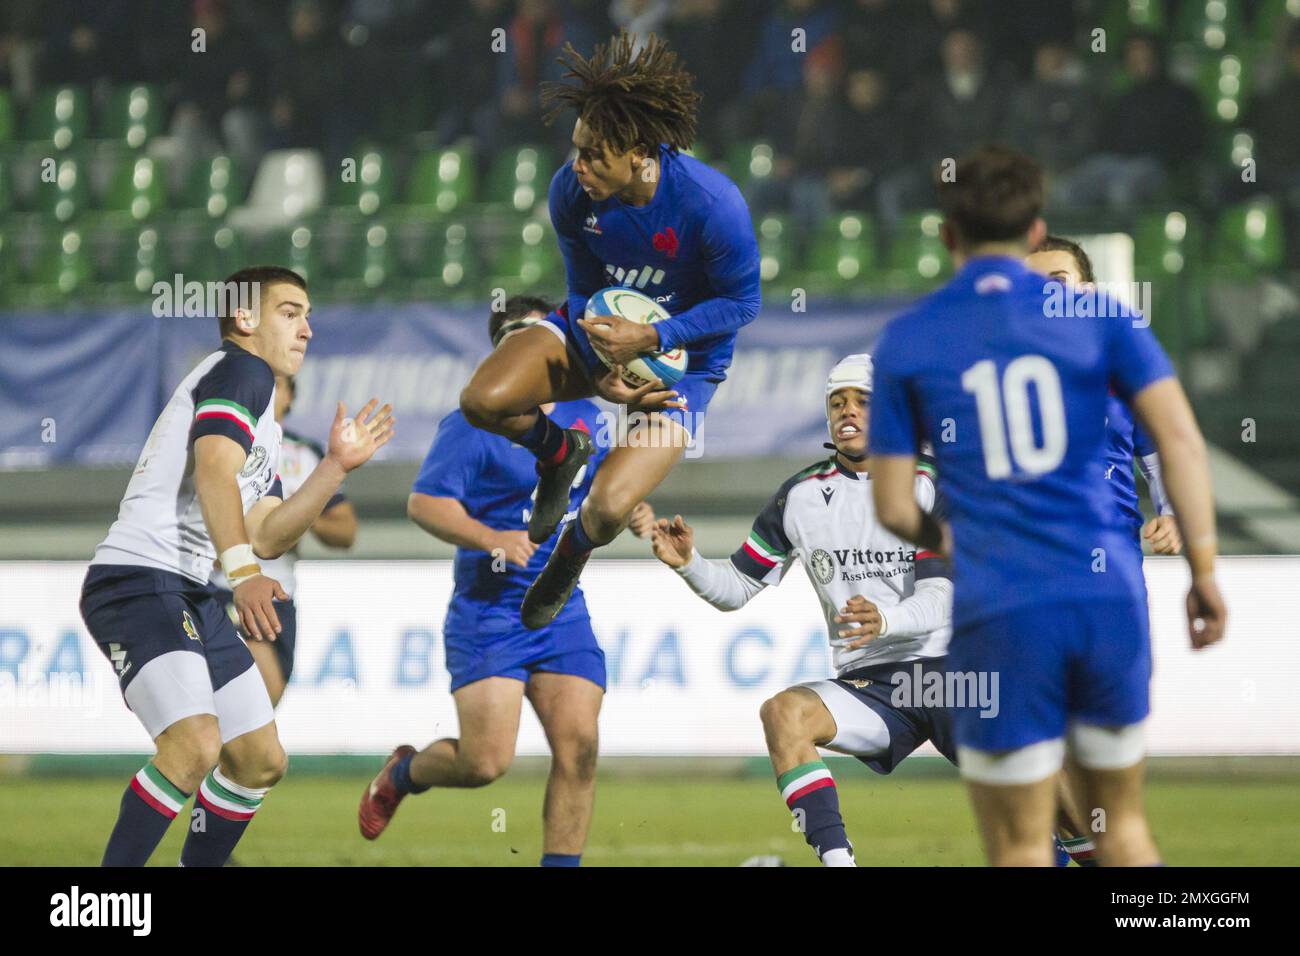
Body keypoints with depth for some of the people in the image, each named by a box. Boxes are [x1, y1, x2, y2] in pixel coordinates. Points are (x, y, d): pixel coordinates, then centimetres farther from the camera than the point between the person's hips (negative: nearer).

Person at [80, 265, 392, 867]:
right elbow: (213, 473, -21)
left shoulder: (265, 428, 25)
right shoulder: (240, 370, -5)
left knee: (261, 762, 11)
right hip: (136, 580, -11)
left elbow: (266, 537, 18)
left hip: (194, 597, 11)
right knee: (197, 746, -27)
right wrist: (242, 572, -34)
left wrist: (338, 465, 13)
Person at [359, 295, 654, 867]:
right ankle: (404, 772, 21)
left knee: (578, 748, -10)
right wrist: (492, 538, -27)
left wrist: (631, 510, 5)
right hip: (488, 611, -5)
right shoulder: (475, 424, -7)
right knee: (485, 762, -12)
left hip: (563, 611, 5)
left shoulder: (585, 419, 11)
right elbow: (424, 502, -14)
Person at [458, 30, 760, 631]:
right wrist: (599, 373, -18)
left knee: (609, 509, -23)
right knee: (483, 403, -22)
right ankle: (560, 449, 16)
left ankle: (575, 550, 20)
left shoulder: (712, 204, -31)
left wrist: (652, 338, -28)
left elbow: (742, 301, -17)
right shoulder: (572, 190, -18)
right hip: (600, 332, 4)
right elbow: (584, 289, -3)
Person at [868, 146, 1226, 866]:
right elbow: (1179, 435, -4)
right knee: (1122, 825, 17)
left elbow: (893, 509, 4)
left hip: (998, 614, -2)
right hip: (1109, 592, 2)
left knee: (1020, 850, 4)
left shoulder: (905, 341, 3)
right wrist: (1204, 570, -1)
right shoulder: (1097, 315, 5)